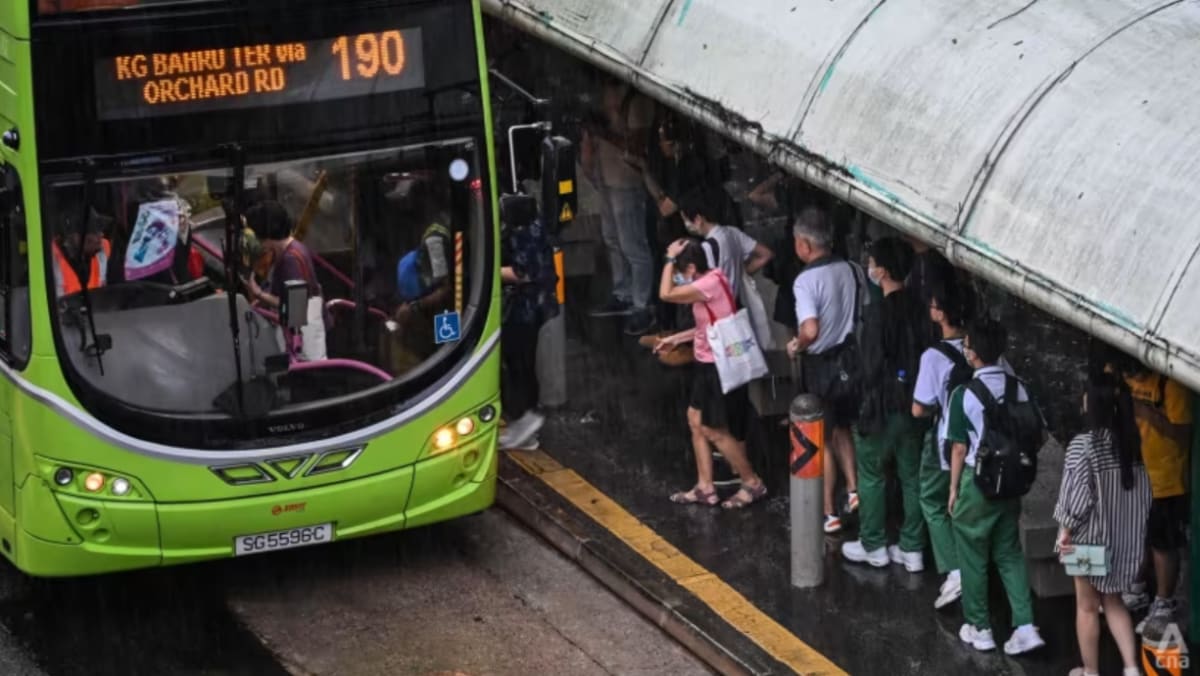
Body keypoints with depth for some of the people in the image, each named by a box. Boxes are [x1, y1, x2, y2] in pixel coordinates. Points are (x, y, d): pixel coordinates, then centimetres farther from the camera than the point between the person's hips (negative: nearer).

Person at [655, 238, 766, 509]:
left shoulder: (711, 284, -24)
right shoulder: (709, 281, 7)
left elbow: (666, 294, -29)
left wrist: (670, 259, -19)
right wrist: (675, 339, 18)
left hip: (720, 367, -10)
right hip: (709, 364, 10)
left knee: (715, 431, 0)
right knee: (696, 421, 14)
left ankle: (753, 484, 13)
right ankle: (705, 487, 21)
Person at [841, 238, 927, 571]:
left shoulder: (880, 312, -20)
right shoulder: (917, 308, 0)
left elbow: (873, 365, -19)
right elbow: (923, 355, 7)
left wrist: (868, 406, -9)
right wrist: (917, 397, 15)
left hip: (885, 405, -6)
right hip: (914, 403, 6)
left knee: (871, 474, 9)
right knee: (912, 476, 12)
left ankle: (874, 547, 17)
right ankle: (912, 549, 18)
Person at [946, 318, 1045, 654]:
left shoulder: (964, 395, -15)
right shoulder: (1018, 389, -3)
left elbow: (960, 448, -11)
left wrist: (954, 489, 0)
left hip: (977, 482, -4)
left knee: (973, 557, 10)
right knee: (1009, 554, 13)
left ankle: (979, 628, 19)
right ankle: (1025, 626, 3)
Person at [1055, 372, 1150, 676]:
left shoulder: (1083, 443, -19)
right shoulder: (1131, 440, -1)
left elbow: (1077, 493, -19)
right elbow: (1143, 490, 3)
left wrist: (1066, 530, -7)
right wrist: (1136, 526, 13)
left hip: (1092, 536, -5)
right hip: (1126, 534, 5)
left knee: (1088, 606, 11)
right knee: (1113, 600, 19)